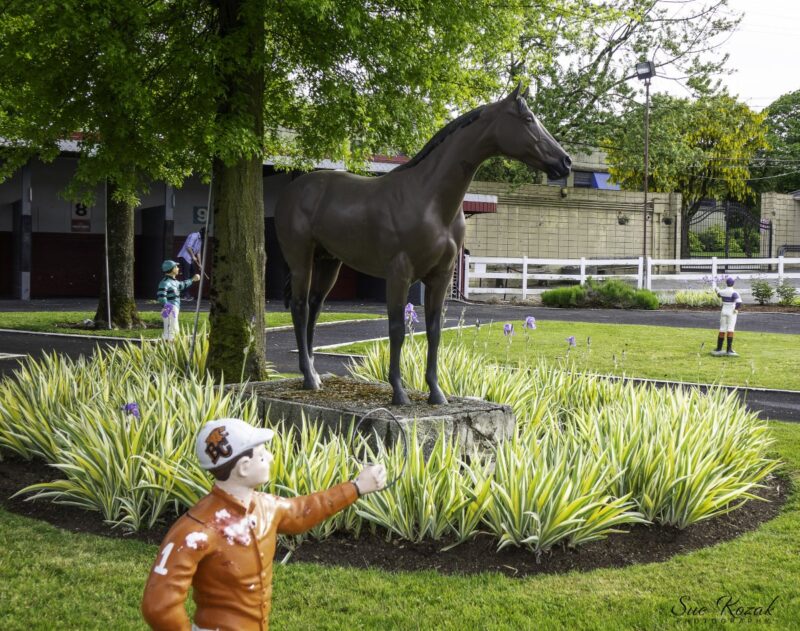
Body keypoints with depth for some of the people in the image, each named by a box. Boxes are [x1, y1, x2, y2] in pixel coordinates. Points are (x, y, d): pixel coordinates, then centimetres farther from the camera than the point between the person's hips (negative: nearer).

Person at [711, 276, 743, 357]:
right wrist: (736, 309, -11)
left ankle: (718, 349, 13)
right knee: (730, 330, -4)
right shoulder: (734, 293, -15)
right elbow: (739, 302, -29)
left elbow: (718, 293, 25)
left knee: (722, 330, 9)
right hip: (732, 312, -4)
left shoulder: (722, 292, -1)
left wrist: (716, 289, 47)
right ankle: (729, 350, -6)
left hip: (723, 311, 4)